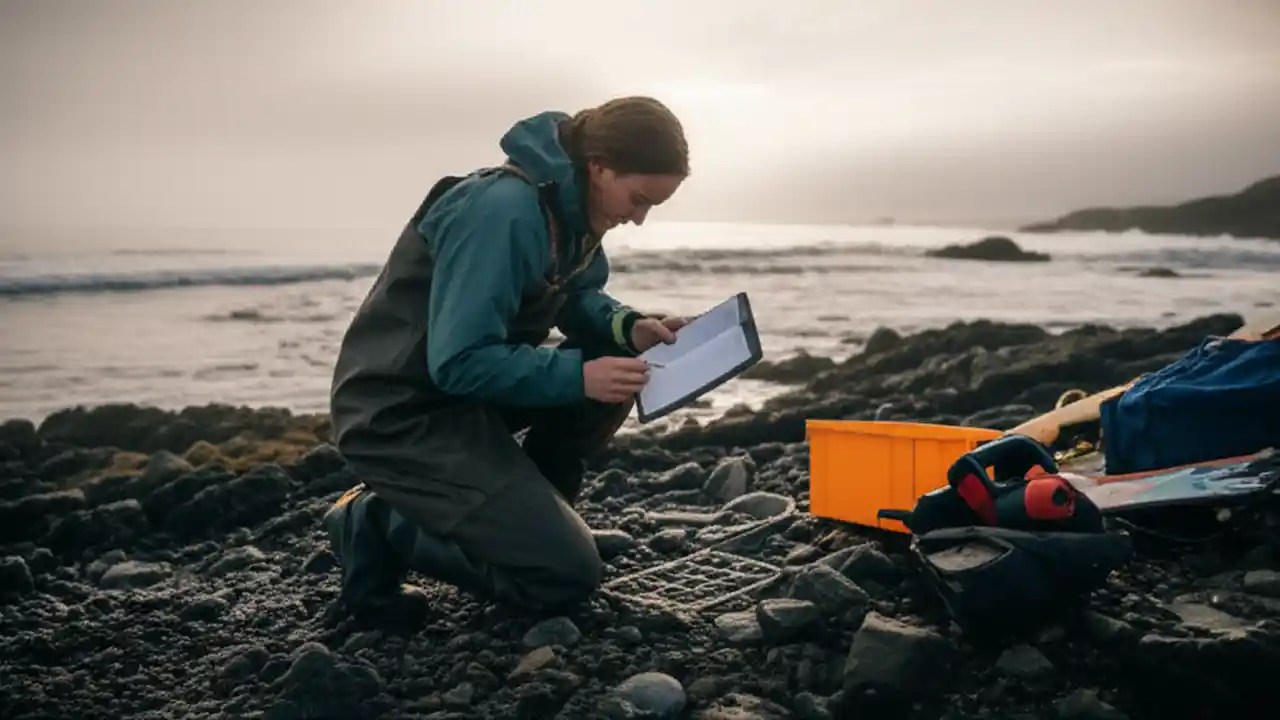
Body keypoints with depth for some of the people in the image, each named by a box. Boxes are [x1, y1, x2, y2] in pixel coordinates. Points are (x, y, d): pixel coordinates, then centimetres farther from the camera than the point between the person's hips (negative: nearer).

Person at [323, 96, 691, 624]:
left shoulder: (569, 205, 2)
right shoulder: (504, 212, -26)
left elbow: (577, 298, 14)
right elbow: (460, 362, -28)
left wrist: (629, 326, -6)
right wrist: (579, 375, -28)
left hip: (466, 385, 10)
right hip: (401, 413, -9)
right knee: (567, 571, -11)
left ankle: (523, 510, 9)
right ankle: (380, 526, 0)